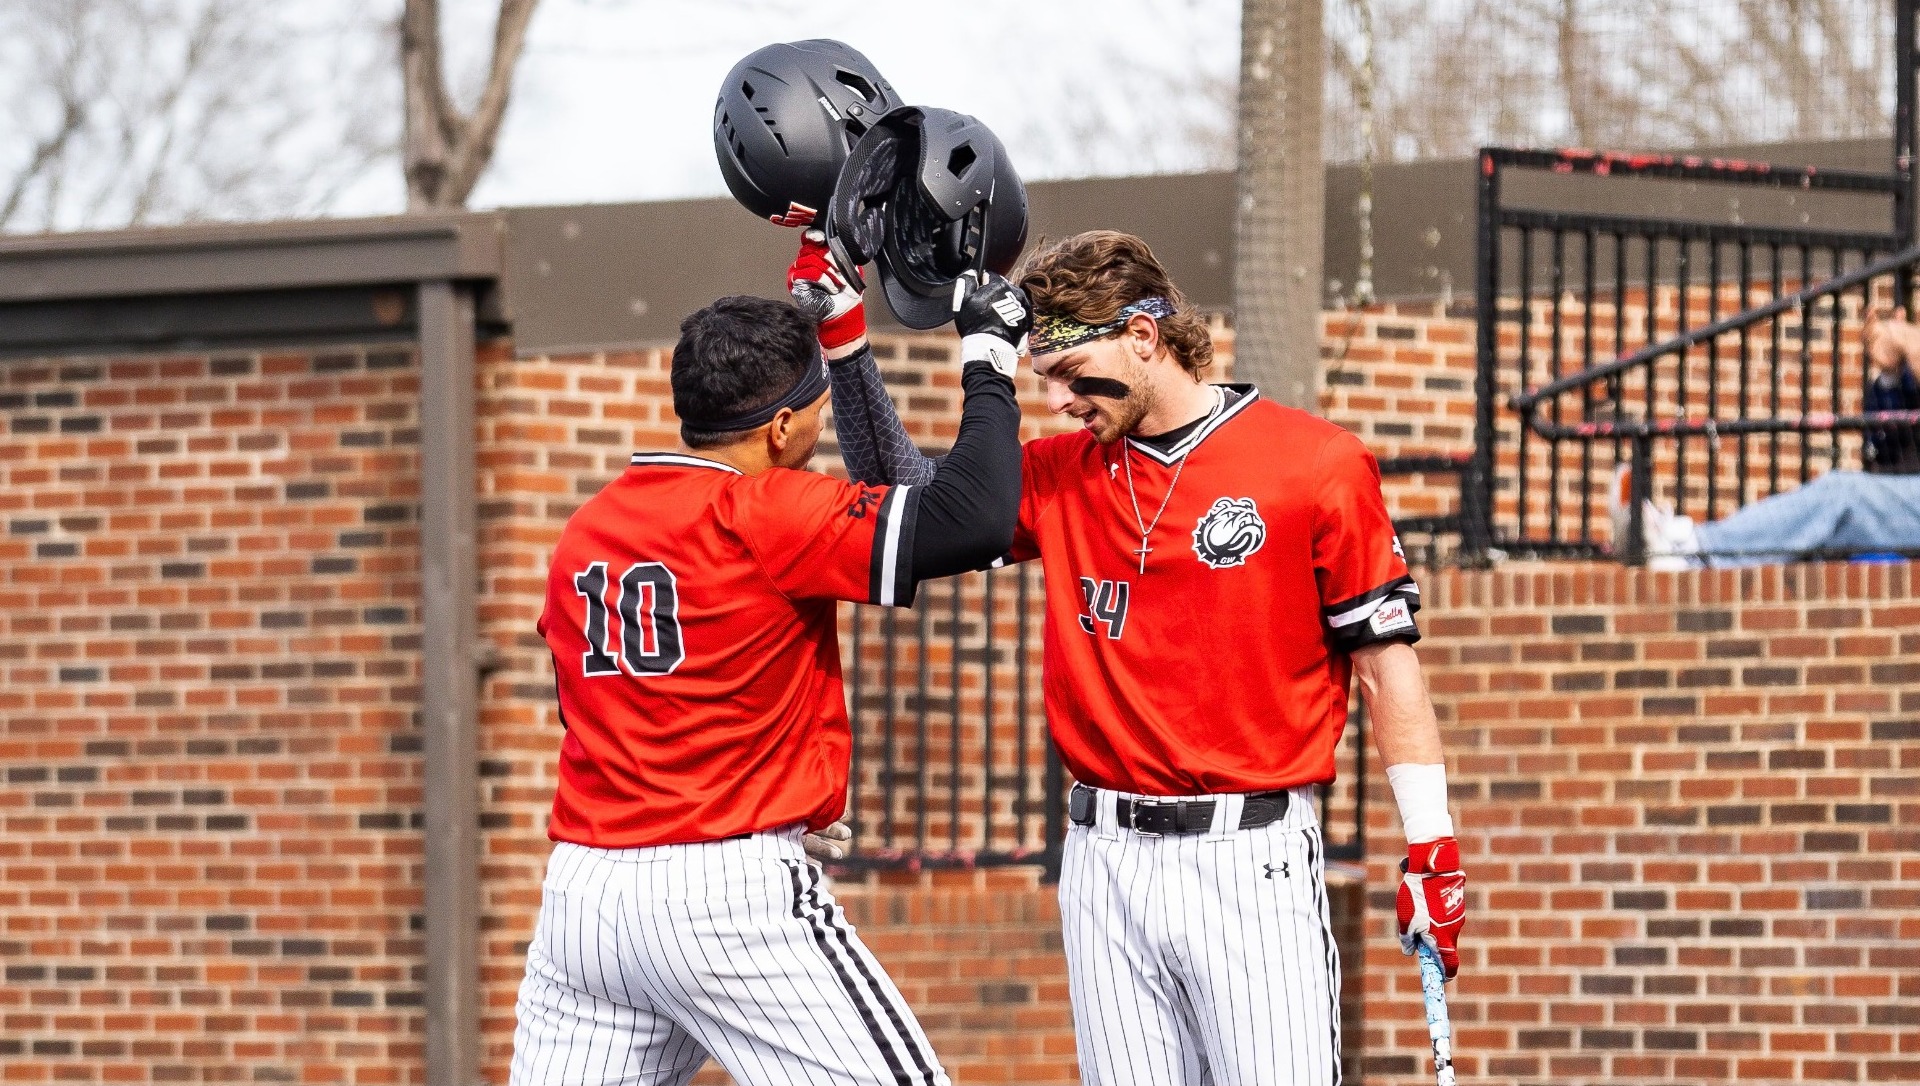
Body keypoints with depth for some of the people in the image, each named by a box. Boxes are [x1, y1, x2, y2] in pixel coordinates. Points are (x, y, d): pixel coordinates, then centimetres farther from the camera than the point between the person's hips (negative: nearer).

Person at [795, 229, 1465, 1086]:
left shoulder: (1318, 464, -3)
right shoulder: (1061, 475, 10)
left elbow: (1387, 664, -2)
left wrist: (1431, 848, -7)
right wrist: (844, 350, 6)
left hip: (1254, 858, -5)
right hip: (1108, 857, 5)